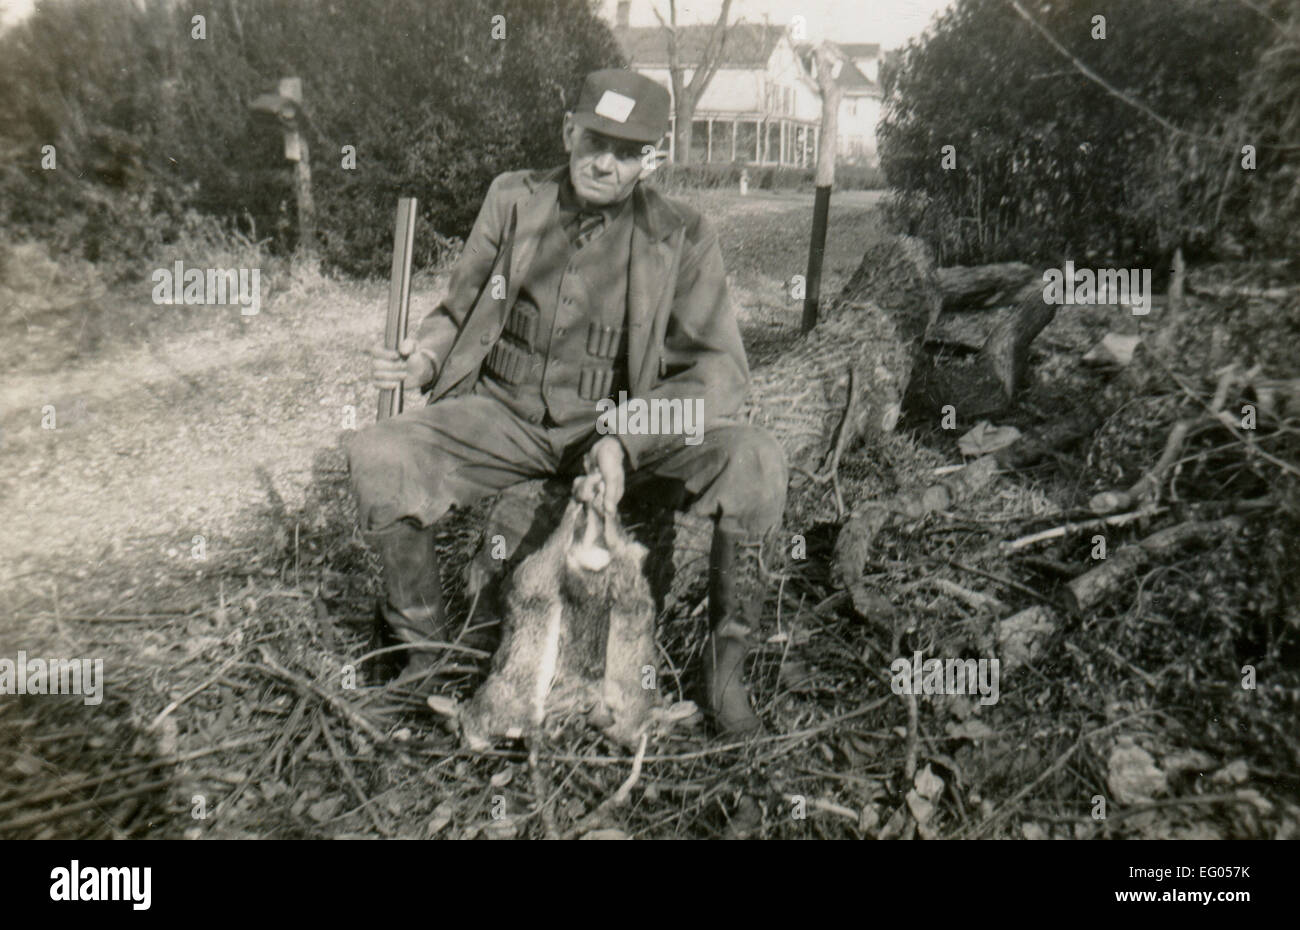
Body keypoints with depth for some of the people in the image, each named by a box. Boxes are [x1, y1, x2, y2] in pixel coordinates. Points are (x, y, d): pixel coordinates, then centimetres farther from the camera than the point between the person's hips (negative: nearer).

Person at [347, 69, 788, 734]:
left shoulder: (682, 238, -1)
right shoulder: (513, 200, 7)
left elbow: (719, 367, -8)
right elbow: (460, 310, 16)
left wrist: (623, 439, -23)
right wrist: (424, 356, -9)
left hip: (629, 426, -1)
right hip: (505, 415, 2)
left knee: (756, 461, -27)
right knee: (375, 457, -22)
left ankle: (727, 662, -4)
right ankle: (427, 648, 3)